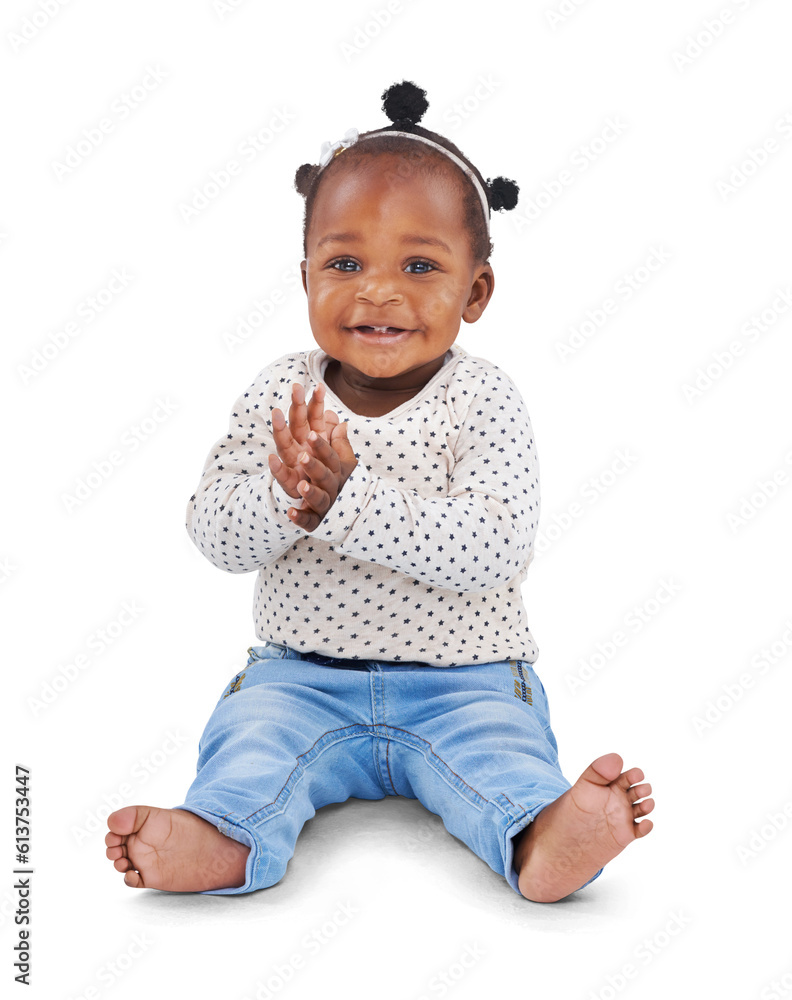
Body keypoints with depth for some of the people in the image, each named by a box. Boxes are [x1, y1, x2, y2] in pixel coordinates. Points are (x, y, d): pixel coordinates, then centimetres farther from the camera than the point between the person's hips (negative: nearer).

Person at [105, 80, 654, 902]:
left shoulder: (482, 400, -10)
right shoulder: (281, 392, -1)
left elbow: (493, 551, -23)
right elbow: (215, 537, -7)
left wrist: (348, 497, -33)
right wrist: (286, 499, -31)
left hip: (463, 681, -2)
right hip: (303, 674, 3)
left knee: (499, 745, -27)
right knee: (252, 728, -22)